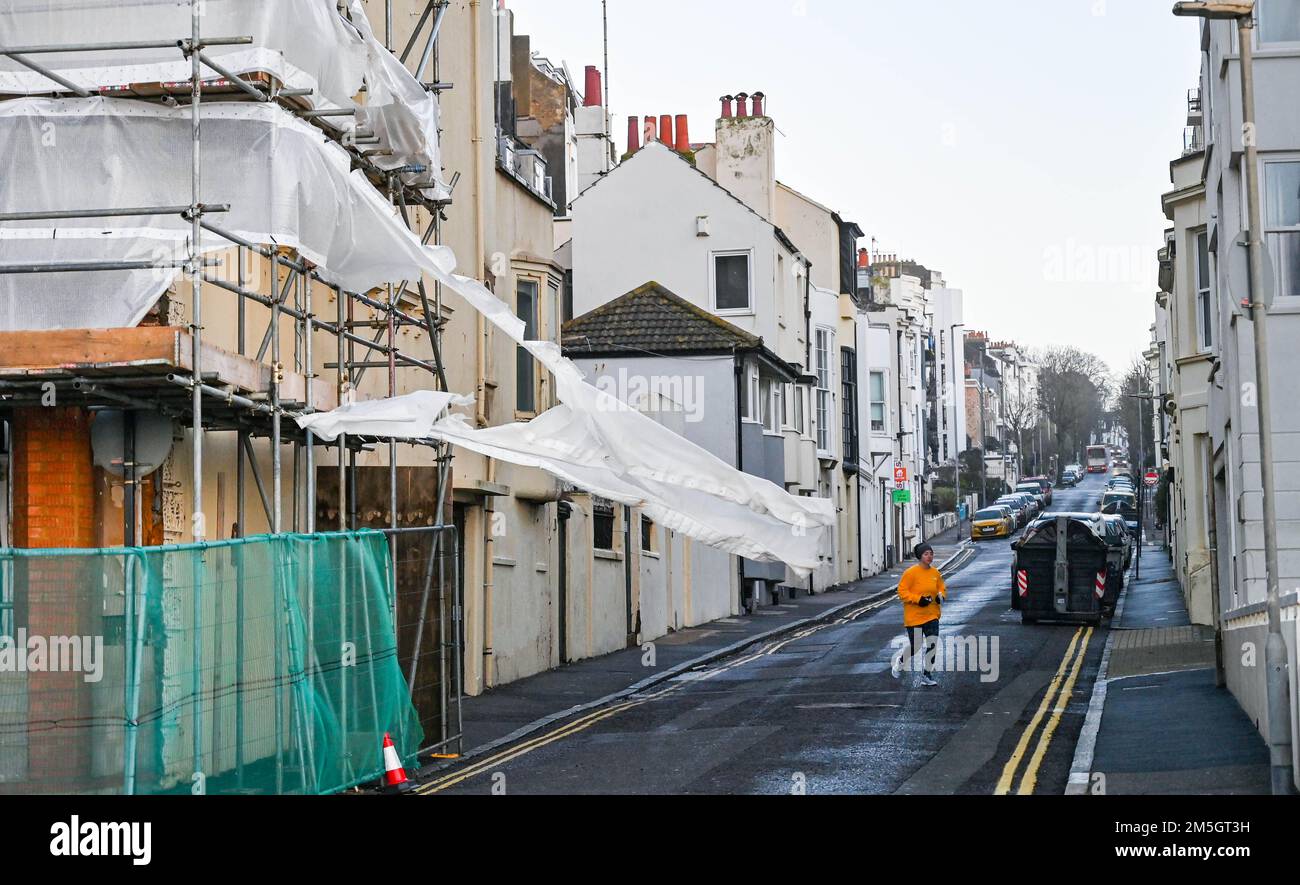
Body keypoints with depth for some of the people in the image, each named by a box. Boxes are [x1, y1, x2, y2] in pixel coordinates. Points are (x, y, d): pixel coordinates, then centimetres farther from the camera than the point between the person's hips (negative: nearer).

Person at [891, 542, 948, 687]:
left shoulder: (935, 573, 4)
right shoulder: (911, 573, -13)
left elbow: (942, 588, 19)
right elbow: (902, 591, -13)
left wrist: (941, 596, -4)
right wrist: (918, 599, -22)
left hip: (932, 615, 5)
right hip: (914, 616, -5)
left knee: (932, 644, -5)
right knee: (916, 647, 2)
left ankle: (927, 675, 7)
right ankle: (900, 662, 33)